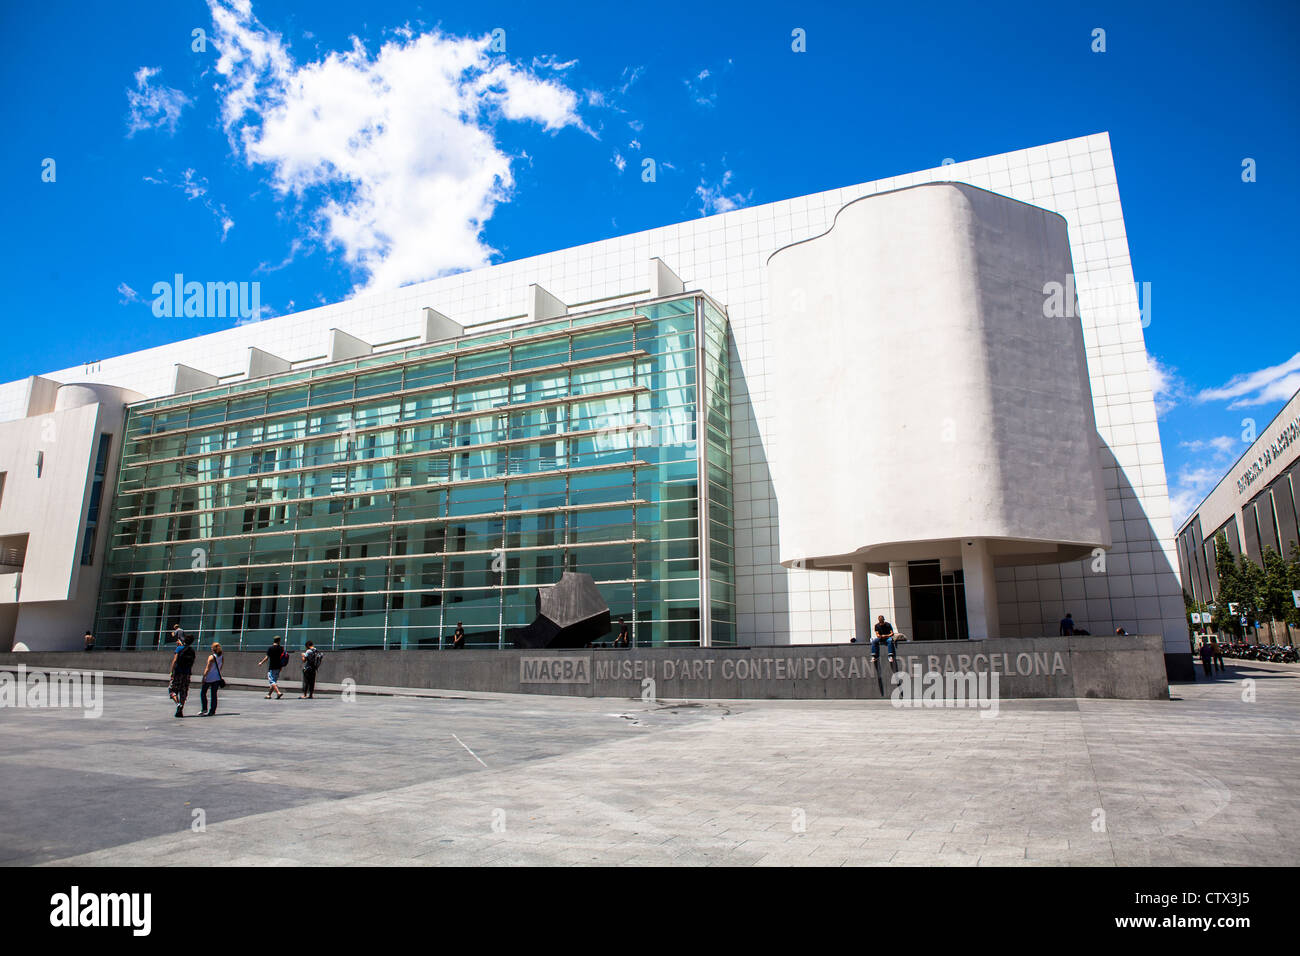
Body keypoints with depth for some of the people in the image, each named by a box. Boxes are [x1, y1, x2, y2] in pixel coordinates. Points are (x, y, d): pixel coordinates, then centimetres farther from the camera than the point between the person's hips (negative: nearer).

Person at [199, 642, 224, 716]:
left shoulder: (211, 657, -12)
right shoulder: (221, 657, 5)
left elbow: (207, 669, -14)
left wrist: (203, 677, -10)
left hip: (209, 678, -5)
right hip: (217, 678, 5)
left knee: (203, 693, 9)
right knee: (214, 695, 7)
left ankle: (204, 709, 3)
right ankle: (212, 711, 7)